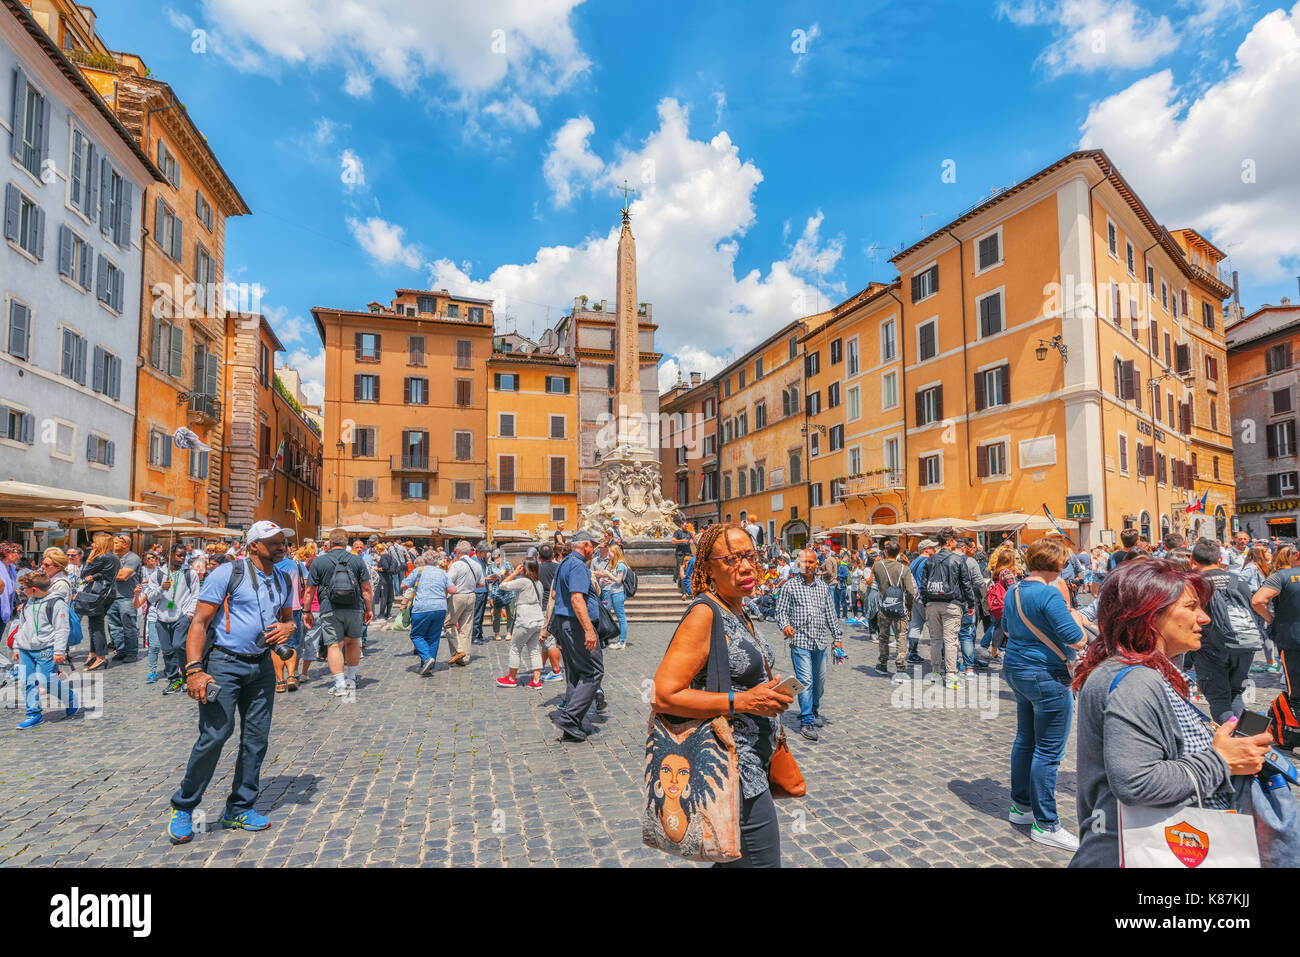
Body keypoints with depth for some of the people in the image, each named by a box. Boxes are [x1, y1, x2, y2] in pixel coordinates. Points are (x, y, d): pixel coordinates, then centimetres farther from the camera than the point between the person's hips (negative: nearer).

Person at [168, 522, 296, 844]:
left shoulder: (283, 582, 10)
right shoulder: (228, 573, -9)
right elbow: (199, 622, -11)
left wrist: (287, 628, -3)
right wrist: (194, 669, -20)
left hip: (262, 665, 6)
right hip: (225, 663, -6)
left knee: (256, 738, 8)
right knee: (214, 735, -11)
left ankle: (239, 808, 23)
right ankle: (183, 808, 12)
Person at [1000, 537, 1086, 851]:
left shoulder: (1014, 590, 7)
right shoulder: (1049, 595, -20)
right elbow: (1077, 640, -21)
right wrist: (1072, 615, -3)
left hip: (1016, 669, 9)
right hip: (1046, 676, -9)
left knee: (1026, 740, 19)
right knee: (1048, 752, 1)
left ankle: (1020, 805, 31)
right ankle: (1045, 825, 11)